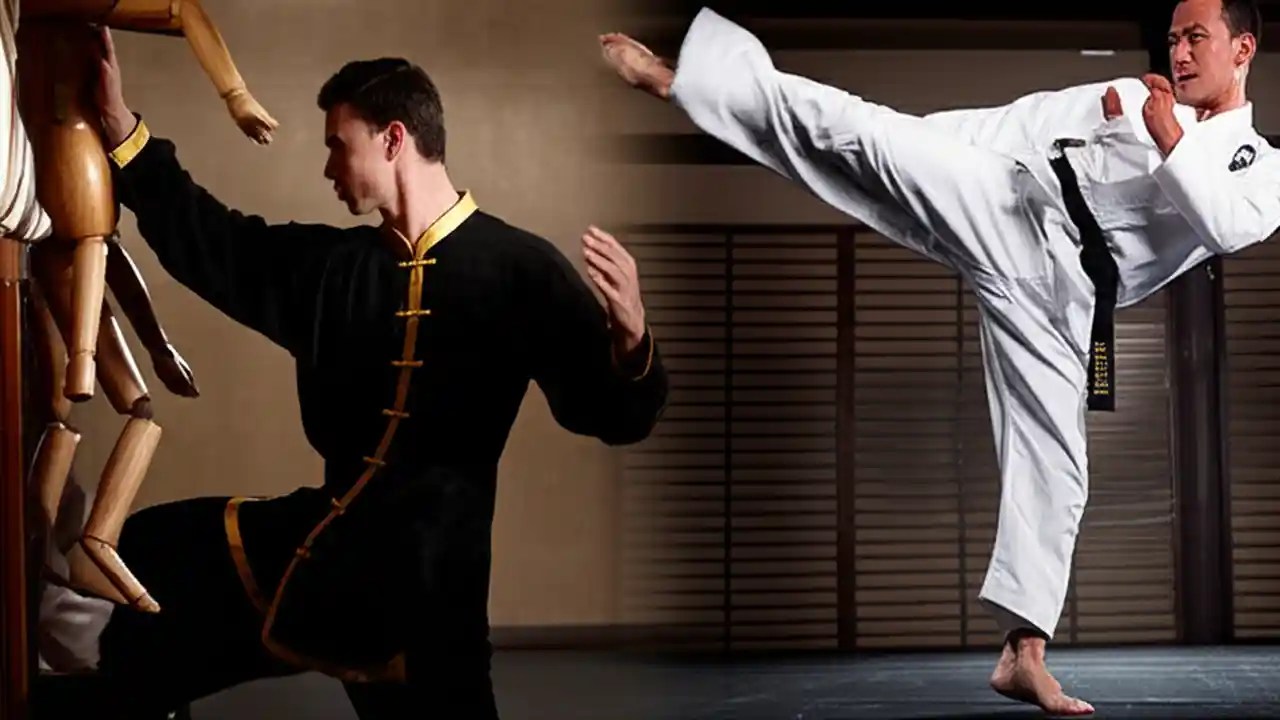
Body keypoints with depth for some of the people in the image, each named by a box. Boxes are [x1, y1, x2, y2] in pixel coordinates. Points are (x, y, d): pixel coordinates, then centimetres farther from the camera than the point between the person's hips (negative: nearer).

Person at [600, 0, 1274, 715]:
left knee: (1052, 465, -3)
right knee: (867, 131, -17)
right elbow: (1001, 126, 18)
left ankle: (1023, 652, 7)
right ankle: (675, 76, -15)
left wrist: (1170, 141, -12)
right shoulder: (1122, 97, 20)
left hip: (1063, 298, 0)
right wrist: (911, 146, 13)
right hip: (1006, 208, 1)